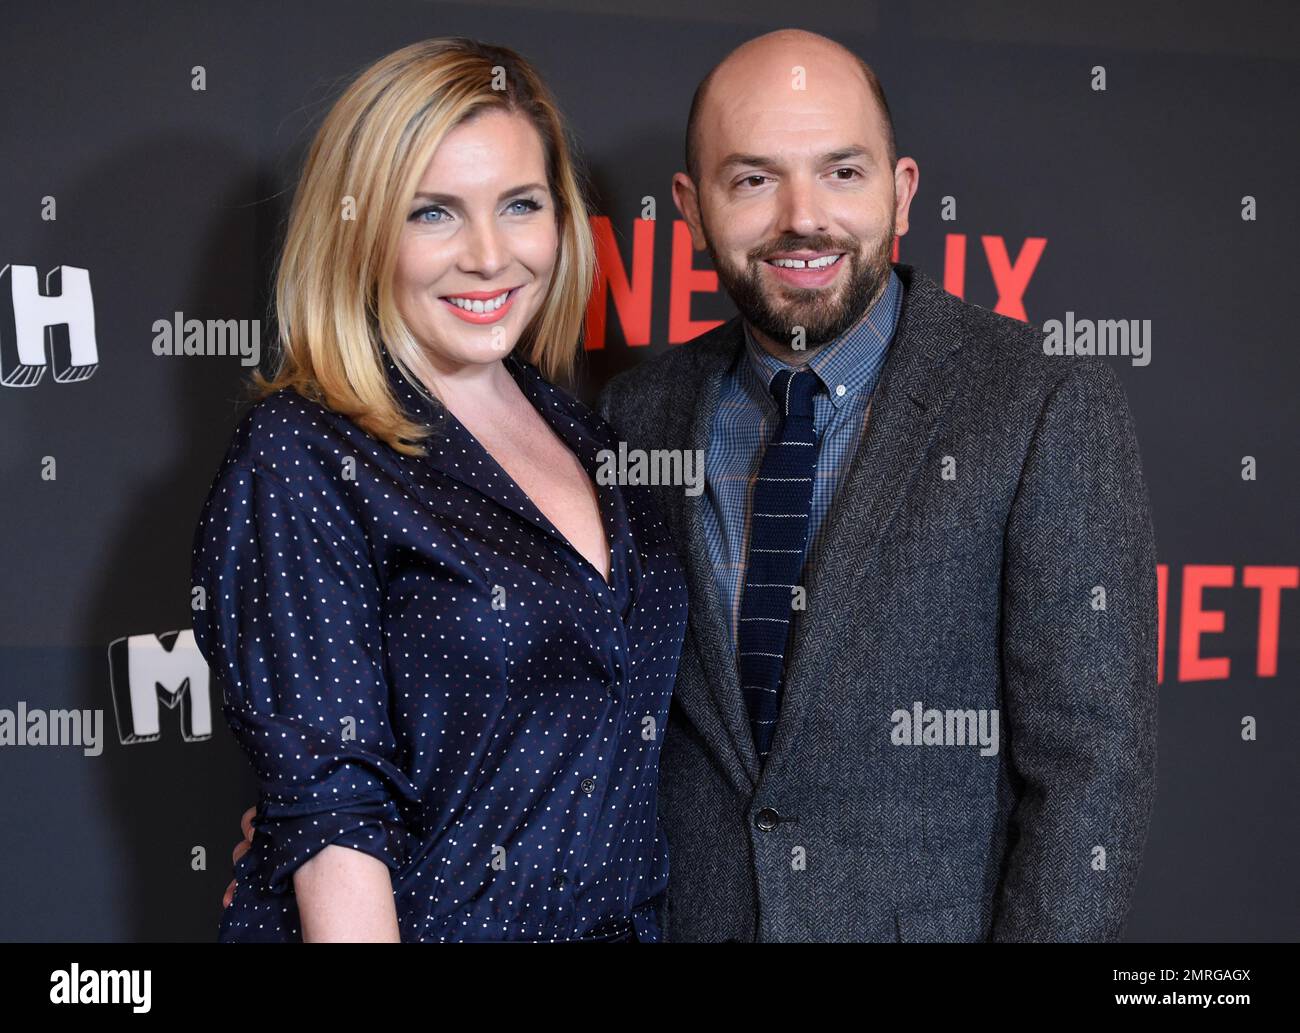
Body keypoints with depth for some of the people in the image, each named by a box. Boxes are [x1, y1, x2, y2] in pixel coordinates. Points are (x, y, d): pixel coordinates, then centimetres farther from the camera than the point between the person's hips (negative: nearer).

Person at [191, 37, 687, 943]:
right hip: (429, 921, -6)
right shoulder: (300, 456, -16)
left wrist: (644, 917, 1)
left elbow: (621, 717, 11)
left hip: (621, 917, 6)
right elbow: (330, 804, -20)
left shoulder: (585, 434, 3)